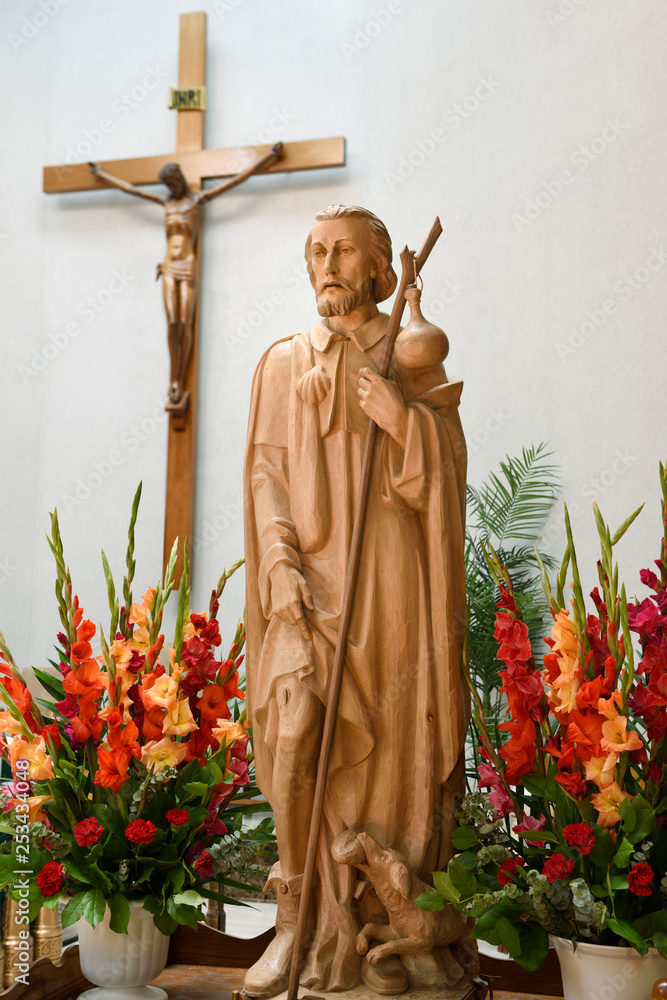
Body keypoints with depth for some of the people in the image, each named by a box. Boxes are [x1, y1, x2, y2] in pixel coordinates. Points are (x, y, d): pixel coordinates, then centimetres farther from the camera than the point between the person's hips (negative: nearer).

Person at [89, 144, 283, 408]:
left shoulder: (200, 198, 5)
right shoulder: (166, 201, 18)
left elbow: (240, 177, 3)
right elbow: (129, 188, 30)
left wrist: (271, 155, 2)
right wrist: (100, 174, 39)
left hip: (188, 267, -3)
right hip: (169, 267, 3)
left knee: (185, 324, -8)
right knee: (172, 322, -10)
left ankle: (179, 384, -2)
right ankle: (174, 382, -3)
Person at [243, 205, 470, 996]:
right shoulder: (284, 361, 12)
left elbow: (445, 480, 2)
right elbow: (265, 470, 4)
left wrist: (404, 422, -17)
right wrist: (280, 565, -11)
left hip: (391, 580, 0)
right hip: (309, 578, 1)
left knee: (389, 750, -1)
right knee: (295, 730, -16)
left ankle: (379, 929, 14)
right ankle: (296, 919, -2)